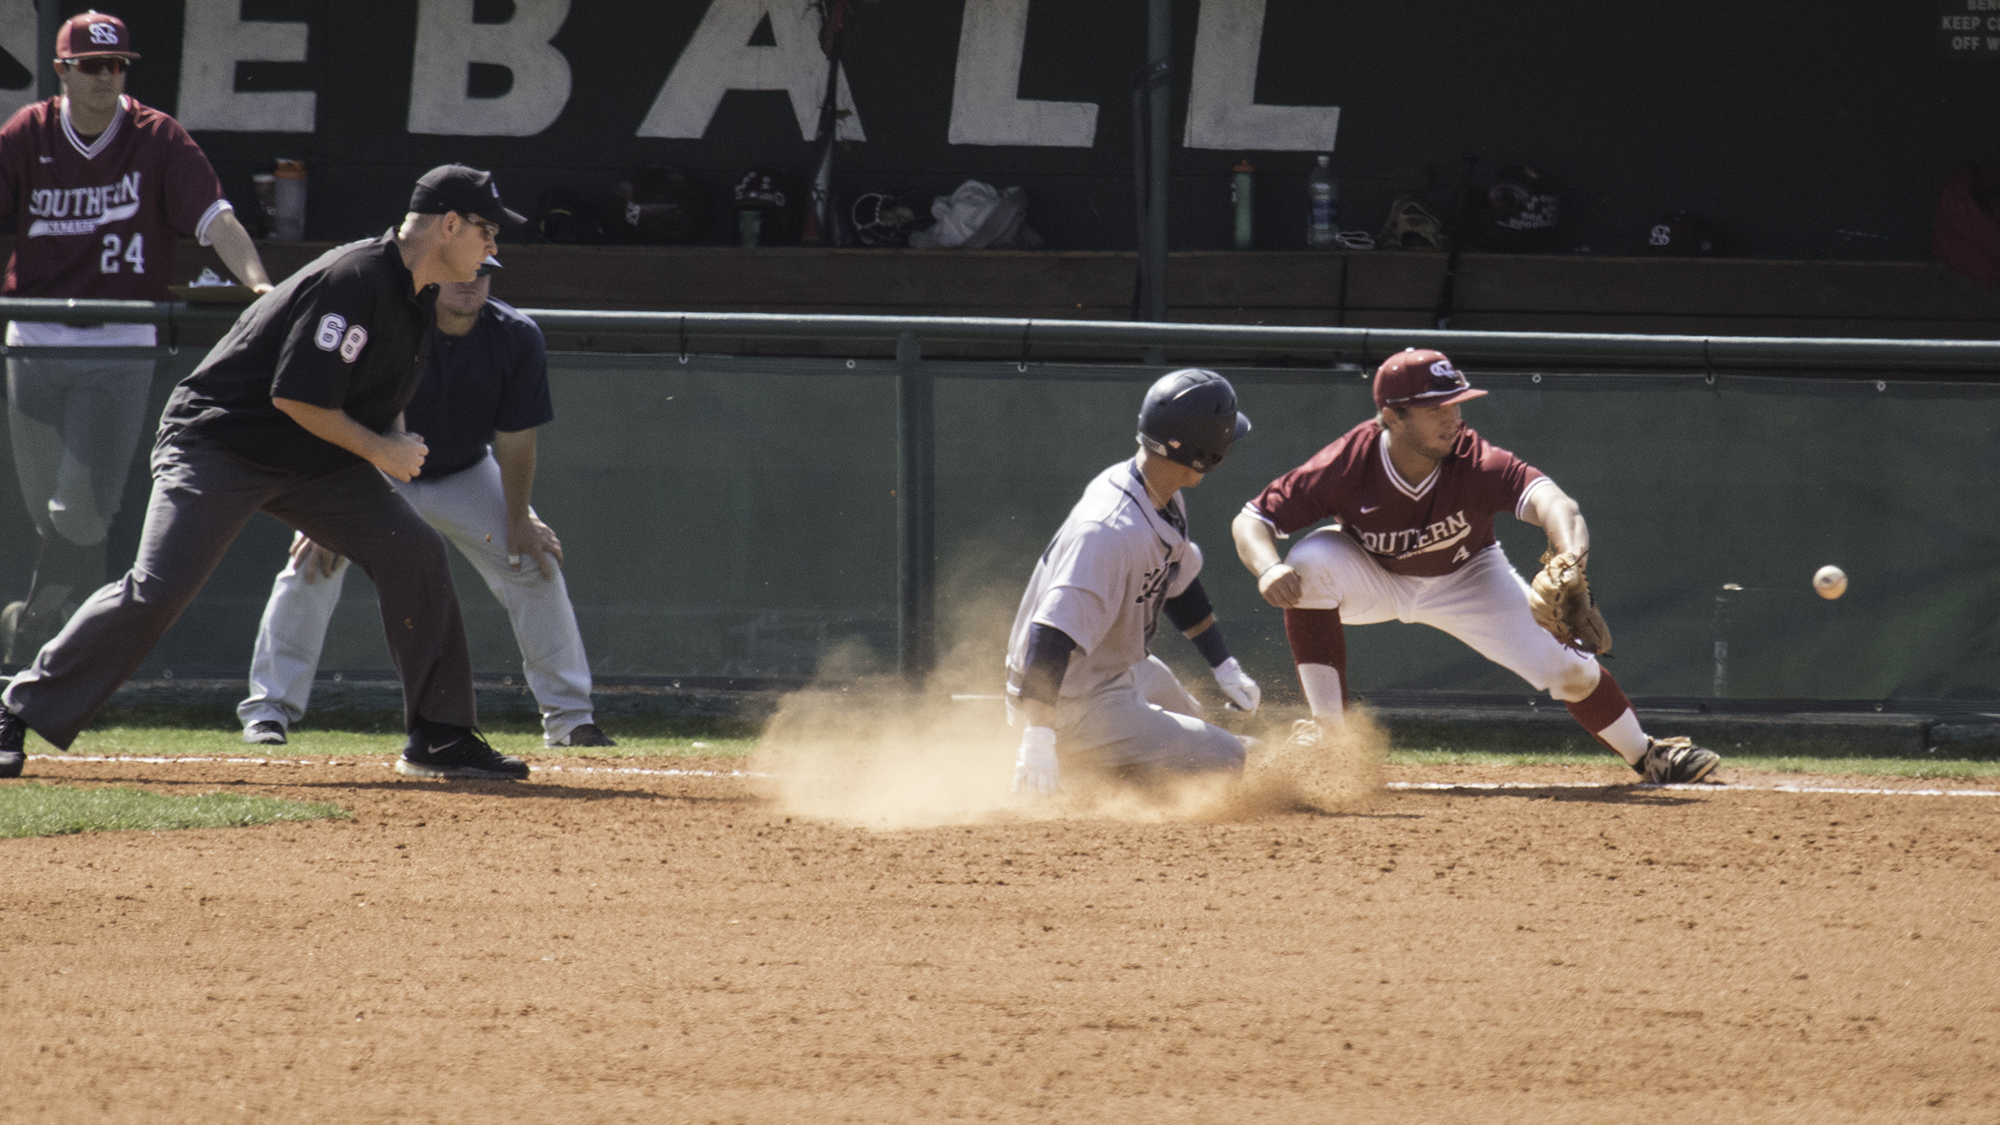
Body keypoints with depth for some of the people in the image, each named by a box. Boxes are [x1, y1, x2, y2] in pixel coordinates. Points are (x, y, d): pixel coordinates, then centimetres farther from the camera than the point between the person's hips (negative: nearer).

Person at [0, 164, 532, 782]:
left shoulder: (419, 293, 5)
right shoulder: (353, 279, -25)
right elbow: (297, 397, -27)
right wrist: (380, 450, -17)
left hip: (319, 460, 9)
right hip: (218, 444, -8)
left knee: (414, 550, -5)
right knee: (156, 588, -18)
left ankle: (441, 738, 2)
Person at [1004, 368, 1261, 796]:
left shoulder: (1164, 500, -2)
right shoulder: (1114, 531, -33)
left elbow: (1178, 582, 17)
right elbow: (1053, 634, -38)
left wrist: (1225, 668, 21)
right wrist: (1038, 736, -41)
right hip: (1073, 706, -10)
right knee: (1226, 761, -8)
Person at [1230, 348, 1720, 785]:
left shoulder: (1477, 463, -36)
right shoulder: (1345, 466, -34)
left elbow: (1549, 502, -53)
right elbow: (1251, 519, -28)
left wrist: (1570, 563, -75)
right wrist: (1267, 569, -51)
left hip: (1465, 580, 0)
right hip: (1370, 576, 0)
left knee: (1568, 667, -10)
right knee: (1309, 565, -33)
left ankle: (1646, 756, 19)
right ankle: (1328, 730, -19)